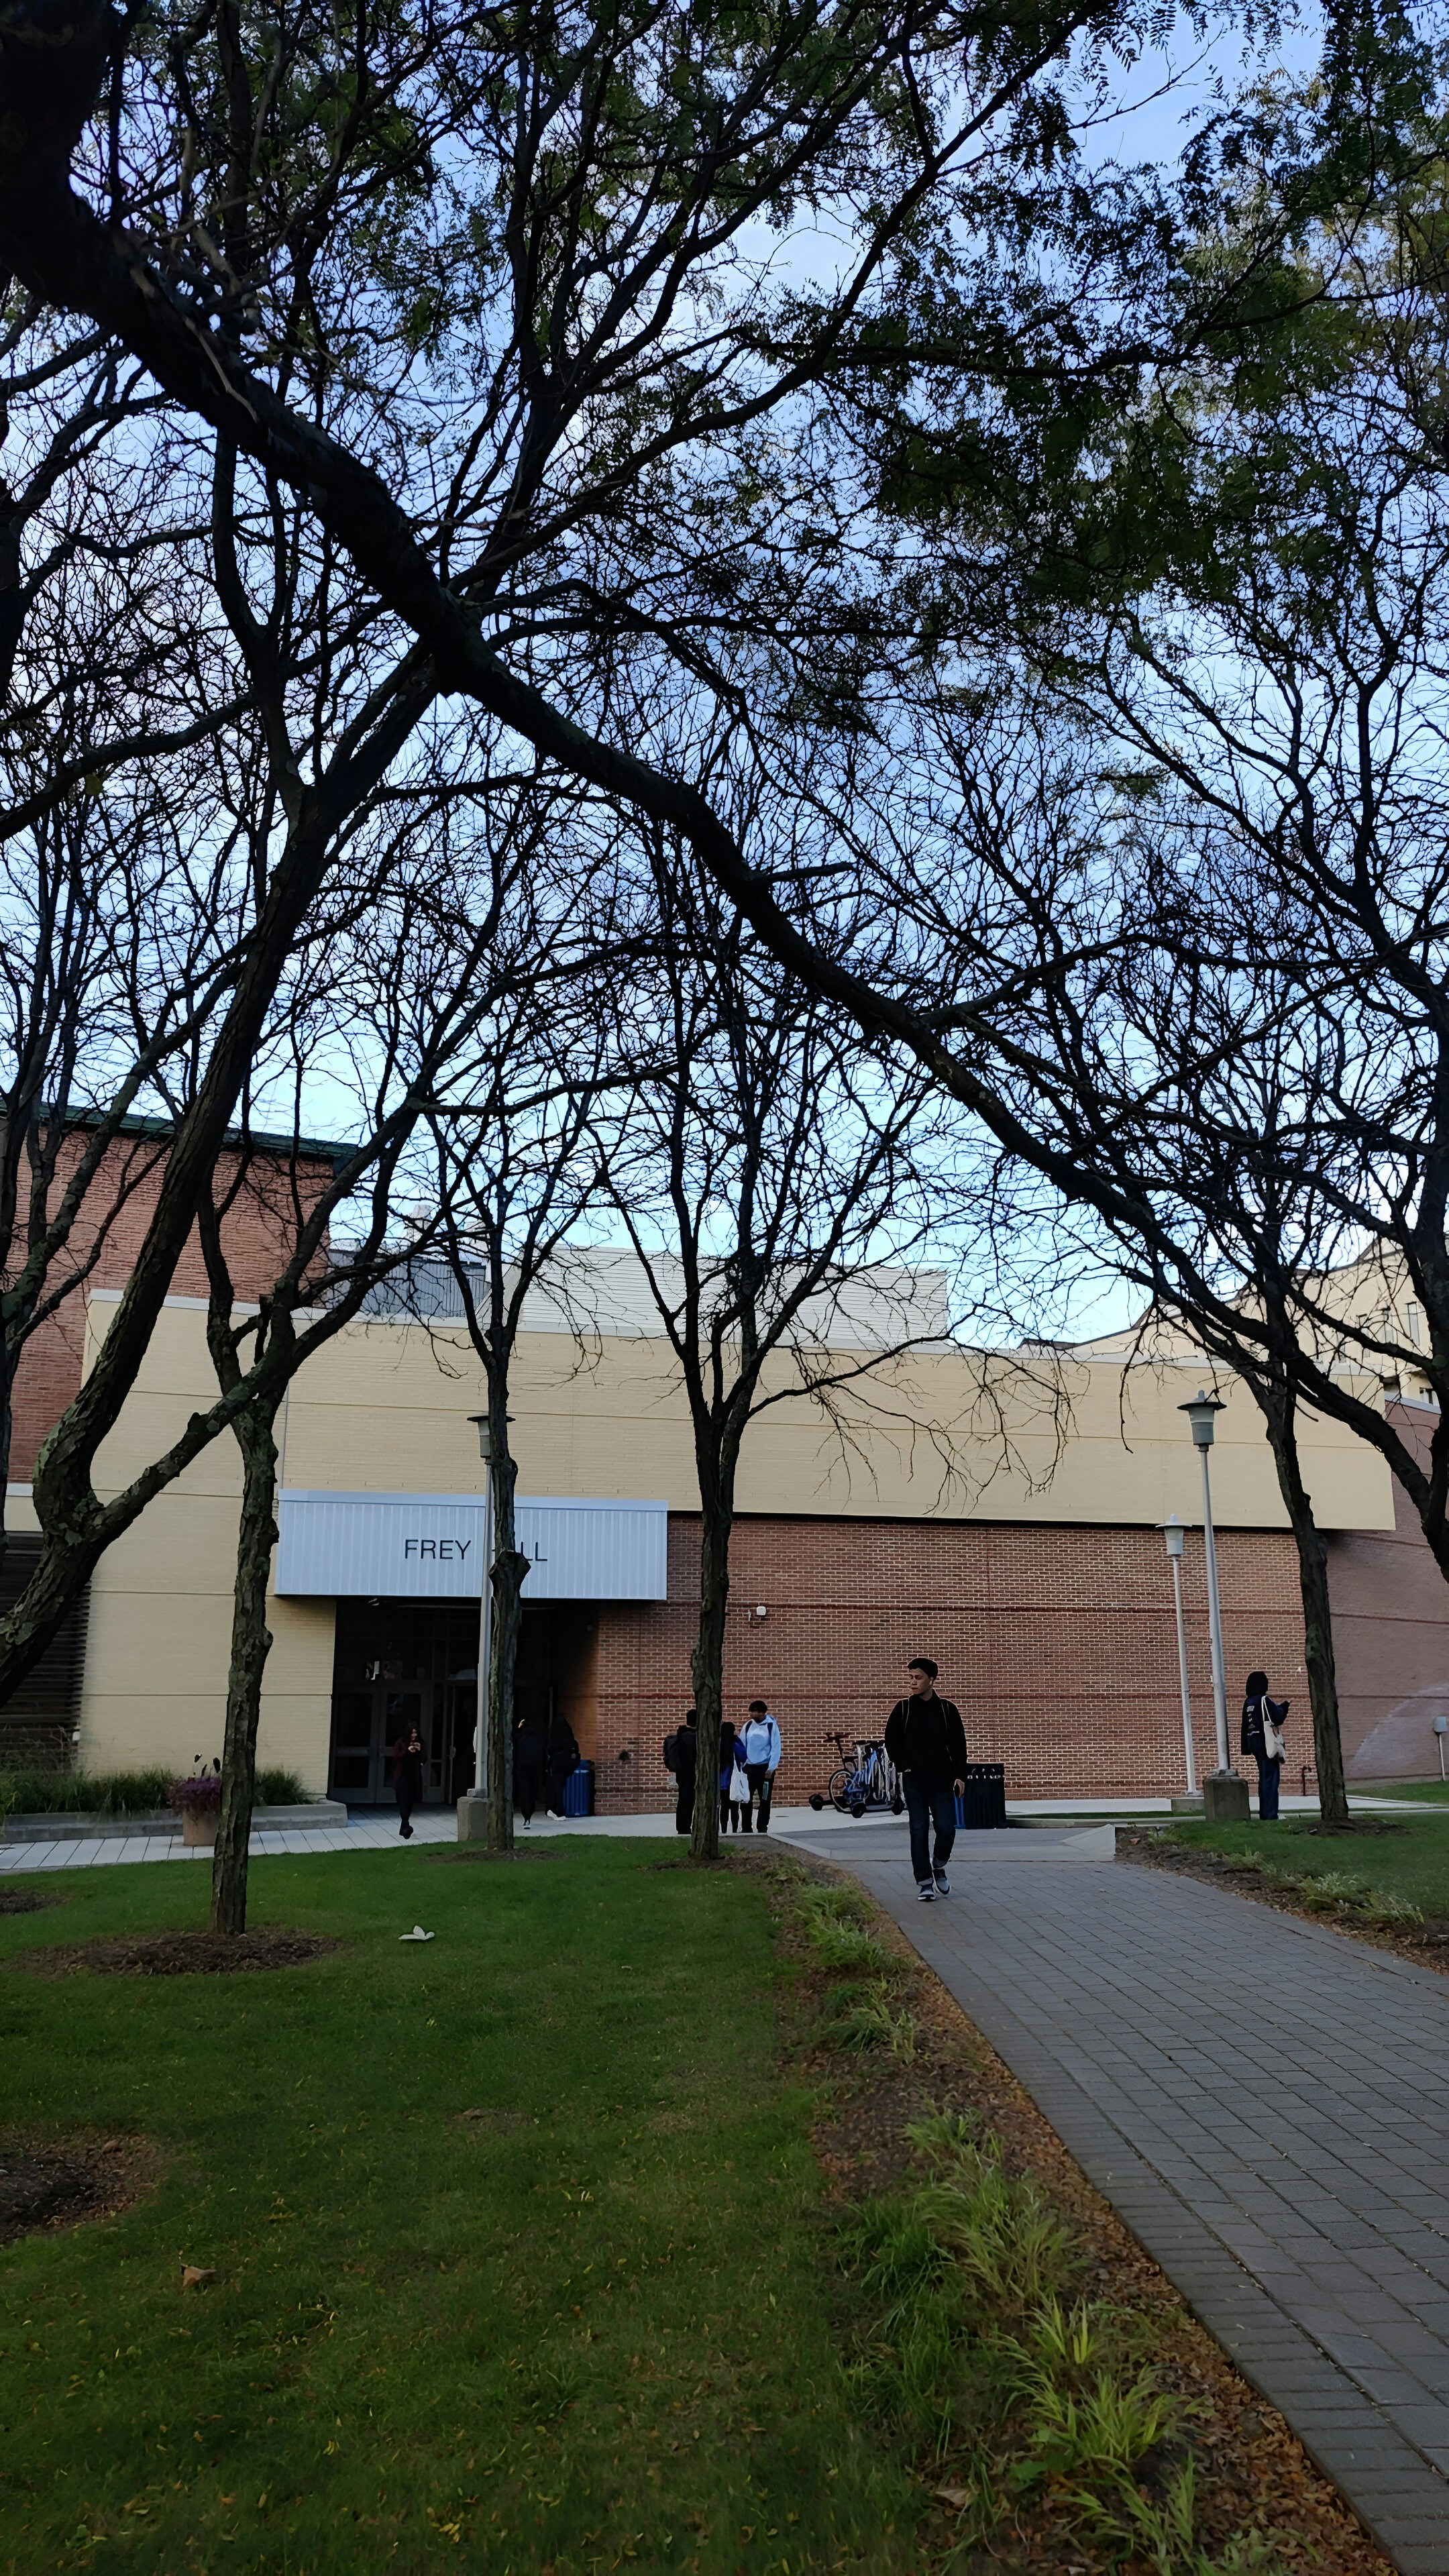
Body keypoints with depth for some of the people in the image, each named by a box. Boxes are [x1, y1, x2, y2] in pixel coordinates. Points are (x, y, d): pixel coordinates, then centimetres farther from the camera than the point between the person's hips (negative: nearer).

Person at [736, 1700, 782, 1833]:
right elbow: (741, 1747, 8)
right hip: (749, 1768, 3)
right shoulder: (747, 1726, 5)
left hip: (765, 1768, -3)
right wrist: (740, 1767, 2)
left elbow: (776, 1748, -7)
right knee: (746, 1800, 2)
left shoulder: (771, 1726, -6)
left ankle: (762, 1830, 12)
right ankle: (747, 1830, 10)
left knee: (765, 1801, 4)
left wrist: (771, 1769, -12)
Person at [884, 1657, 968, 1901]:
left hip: (942, 1780, 0)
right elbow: (891, 1741, 7)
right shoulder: (903, 1708, 3)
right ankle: (924, 1882, 6)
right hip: (914, 1781, 0)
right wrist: (903, 1766, -3)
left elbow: (958, 1744, 5)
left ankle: (939, 1866, 24)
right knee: (919, 1831, -2)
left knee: (946, 1828, -4)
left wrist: (960, 1775, -1)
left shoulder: (947, 1708, 4)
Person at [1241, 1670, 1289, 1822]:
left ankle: (1264, 1815, 19)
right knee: (1271, 1778, -5)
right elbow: (1278, 1718, -13)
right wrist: (1284, 1706, 3)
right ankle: (1270, 1816, -7)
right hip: (1267, 1744, -8)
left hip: (1255, 1744, 8)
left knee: (1264, 1778, 15)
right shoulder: (1264, 1700, -14)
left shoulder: (1248, 1703, 9)